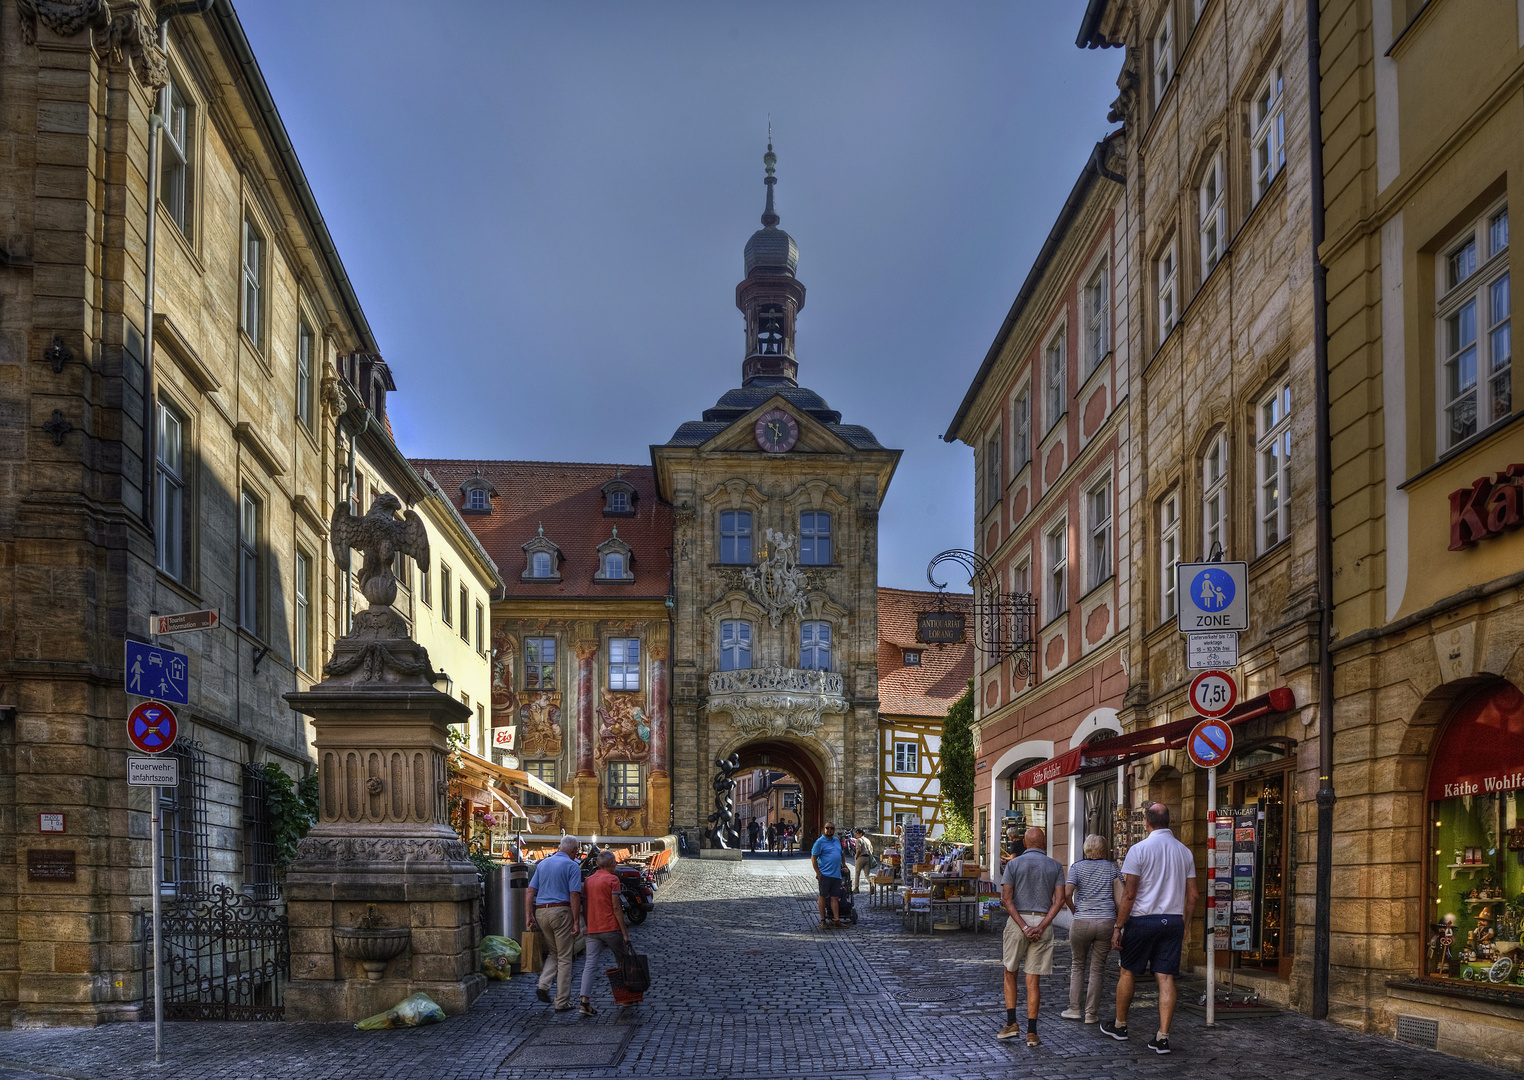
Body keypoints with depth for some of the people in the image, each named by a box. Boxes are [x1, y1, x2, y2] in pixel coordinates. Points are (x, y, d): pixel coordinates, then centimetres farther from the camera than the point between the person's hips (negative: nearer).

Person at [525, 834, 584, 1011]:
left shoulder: (543, 863, 14)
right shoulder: (572, 866, -4)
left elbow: (530, 891, 9)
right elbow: (574, 895, -12)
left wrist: (529, 915, 8)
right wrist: (576, 922, -11)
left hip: (541, 912, 5)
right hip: (561, 911, -5)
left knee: (553, 953, 21)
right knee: (564, 958, 3)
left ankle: (543, 985, -1)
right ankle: (562, 1002, 4)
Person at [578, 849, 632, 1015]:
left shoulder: (588, 881, 12)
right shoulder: (612, 879, -7)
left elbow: (586, 906, 15)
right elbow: (616, 908, -11)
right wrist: (625, 932, -9)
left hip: (592, 930, 5)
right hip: (611, 928, -5)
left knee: (590, 964, -3)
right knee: (622, 962, 13)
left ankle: (585, 1001, -17)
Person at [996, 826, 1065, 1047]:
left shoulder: (1014, 864, 2)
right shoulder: (1055, 867, 6)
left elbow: (1006, 899, -8)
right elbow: (1059, 900, -5)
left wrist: (1024, 927, -11)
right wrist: (1040, 928, -11)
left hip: (1018, 921, -1)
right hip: (1043, 922, 1)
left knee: (1010, 972, 16)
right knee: (1033, 979, 3)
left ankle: (1011, 1023, 7)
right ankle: (1032, 1032, 0)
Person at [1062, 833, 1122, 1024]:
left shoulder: (1077, 867, 1)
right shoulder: (1112, 868, 5)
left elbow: (1067, 893, -11)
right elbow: (1120, 895, -3)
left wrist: (1074, 910, 5)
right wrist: (1119, 922, 6)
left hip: (1082, 922, -1)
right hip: (1107, 921, 1)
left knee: (1077, 965, 15)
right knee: (1097, 969, 7)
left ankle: (1074, 1008, 13)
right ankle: (1091, 1013, 8)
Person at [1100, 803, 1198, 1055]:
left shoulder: (1139, 849, -9)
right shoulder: (1185, 851, 7)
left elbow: (1129, 894, -11)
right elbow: (1192, 896, 8)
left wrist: (1119, 926, -5)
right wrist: (1184, 925, 19)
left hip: (1143, 919, -4)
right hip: (1173, 920, 4)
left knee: (1128, 972, 12)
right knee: (1165, 978, 2)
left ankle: (1120, 1025, 26)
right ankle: (1163, 1037, -4)